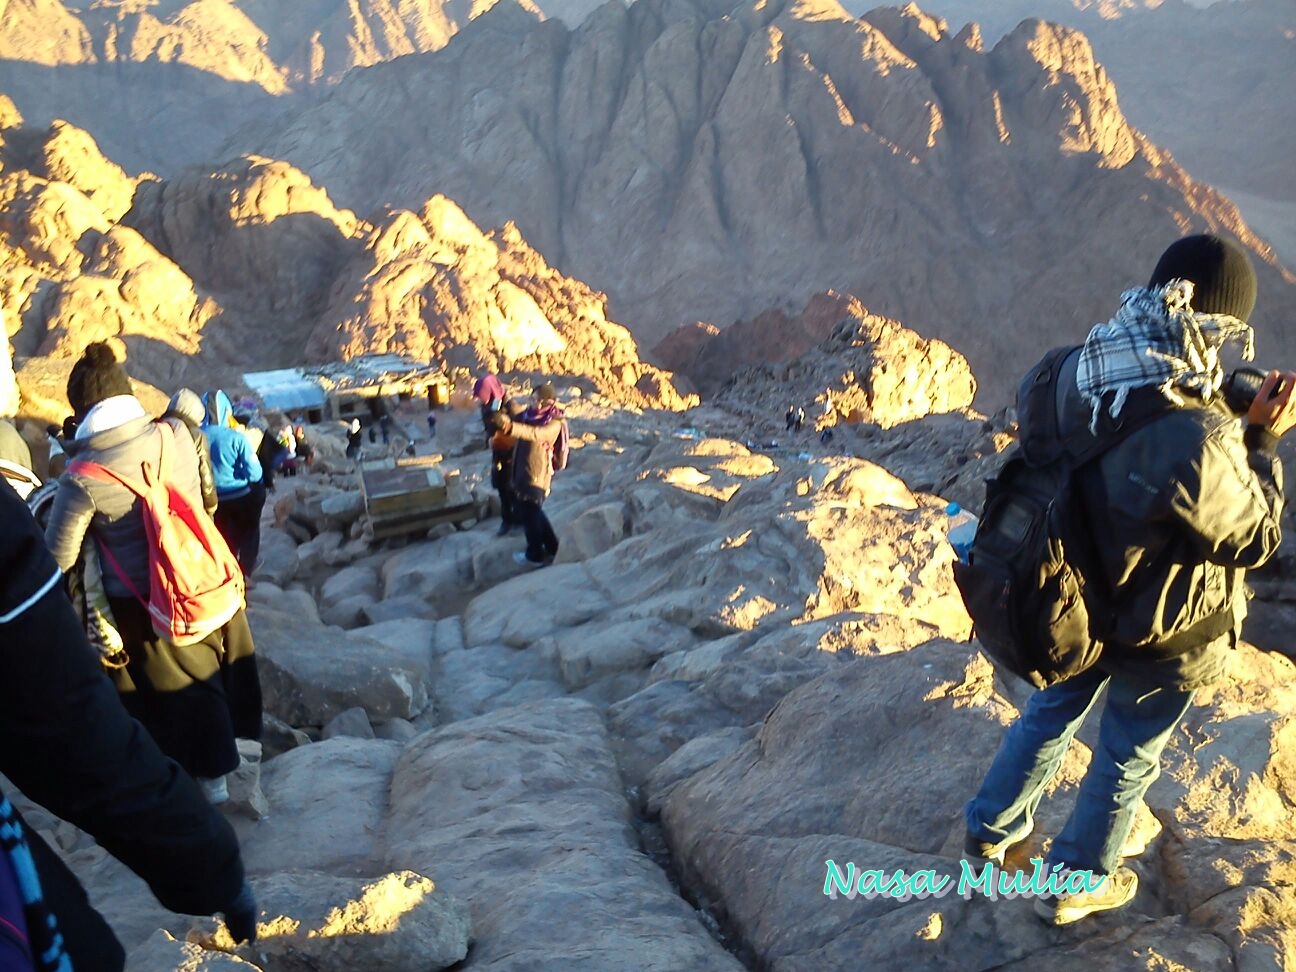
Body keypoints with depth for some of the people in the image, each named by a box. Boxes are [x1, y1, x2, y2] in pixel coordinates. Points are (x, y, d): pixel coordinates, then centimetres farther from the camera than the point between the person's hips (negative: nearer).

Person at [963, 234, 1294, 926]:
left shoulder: (1073, 372, -18)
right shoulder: (1192, 445, -39)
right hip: (1160, 634, -5)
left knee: (1050, 711, 29)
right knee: (1127, 759, 21)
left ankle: (990, 830, 50)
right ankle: (1074, 884, 44)